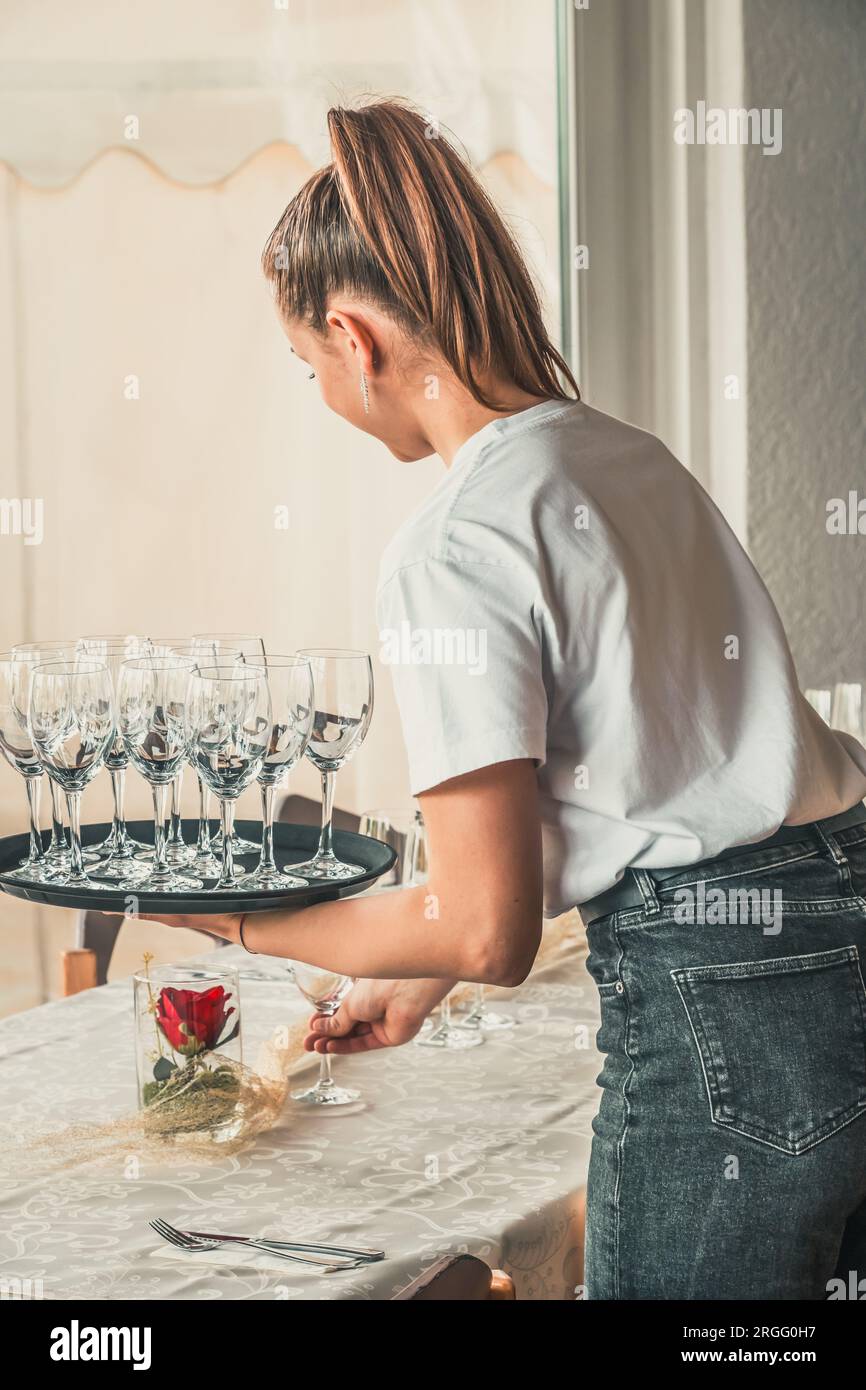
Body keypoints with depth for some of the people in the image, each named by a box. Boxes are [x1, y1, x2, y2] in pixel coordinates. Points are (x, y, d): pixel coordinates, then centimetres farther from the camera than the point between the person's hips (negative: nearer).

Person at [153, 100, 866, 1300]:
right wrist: (420, 978, 27)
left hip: (725, 993, -9)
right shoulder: (624, 451, 11)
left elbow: (487, 932, -13)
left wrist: (230, 921, 1)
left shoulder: (454, 547, -15)